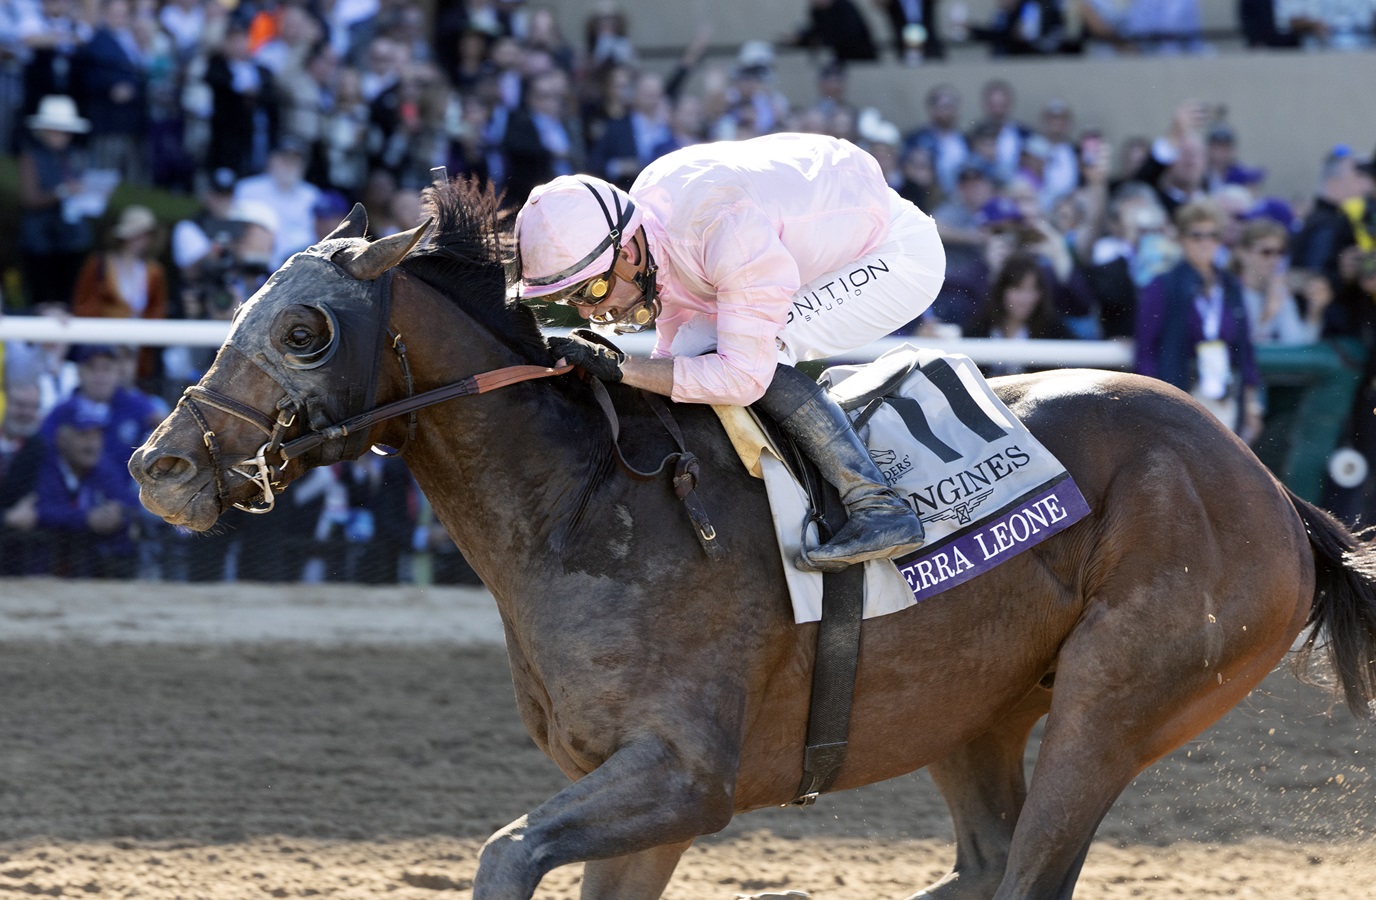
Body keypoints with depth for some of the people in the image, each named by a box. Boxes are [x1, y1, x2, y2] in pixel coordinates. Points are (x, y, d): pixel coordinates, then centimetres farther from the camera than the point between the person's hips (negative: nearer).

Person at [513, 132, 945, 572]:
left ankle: (879, 509, -24)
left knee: (757, 349, -26)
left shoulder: (727, 228, -37)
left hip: (903, 254, -9)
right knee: (696, 351, -3)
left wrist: (618, 368, -33)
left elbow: (744, 376, -35)